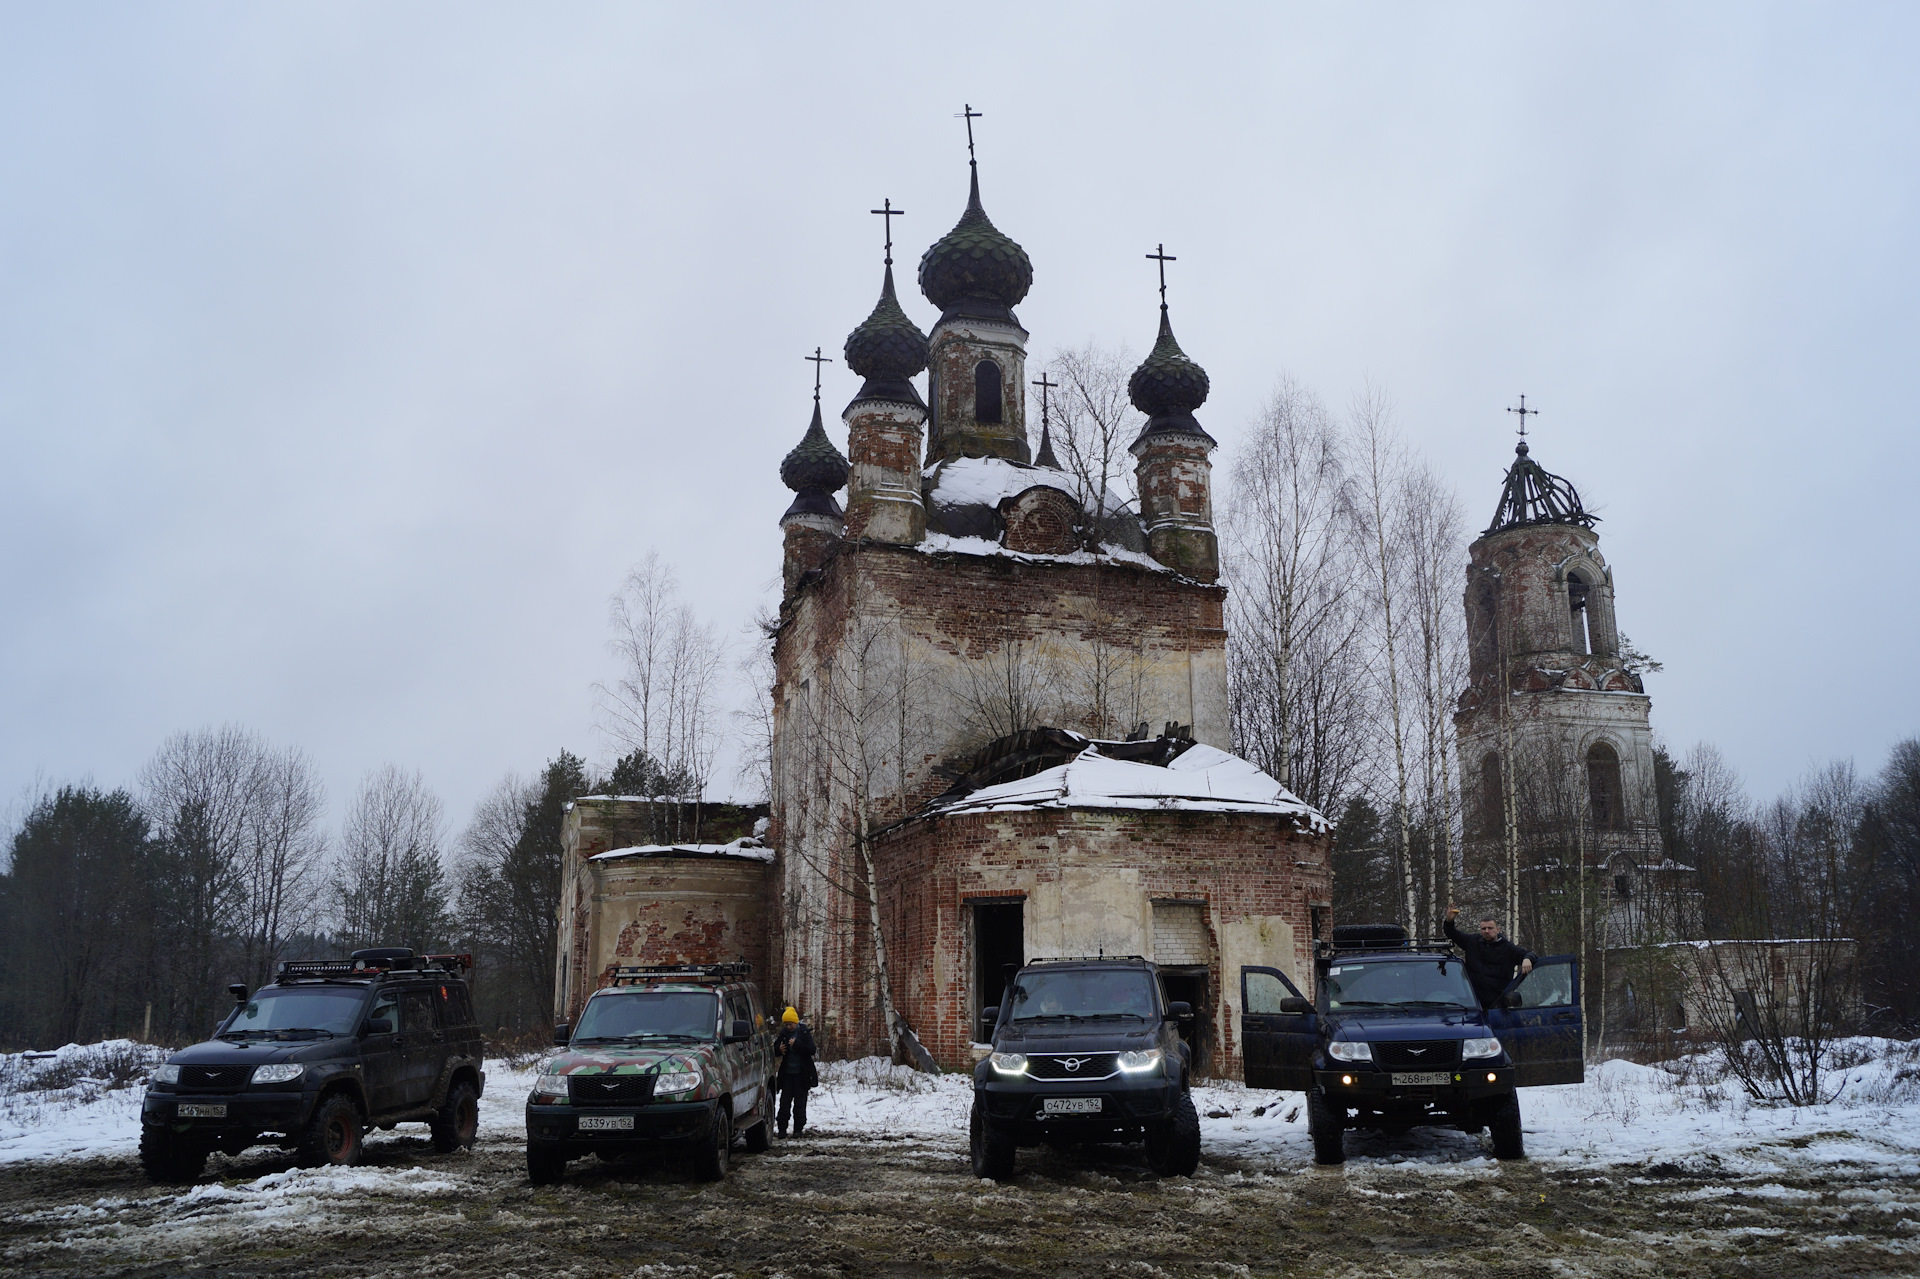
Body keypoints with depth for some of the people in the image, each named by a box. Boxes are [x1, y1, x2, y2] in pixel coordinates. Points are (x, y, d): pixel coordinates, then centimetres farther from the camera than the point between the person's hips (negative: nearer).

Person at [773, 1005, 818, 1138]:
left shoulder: (804, 1032, -4)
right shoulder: (784, 1033, 6)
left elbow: (811, 1050, -14)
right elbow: (775, 1050, 14)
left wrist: (796, 1044, -22)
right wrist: (779, 1049, -9)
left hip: (801, 1074, -3)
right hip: (787, 1073, 3)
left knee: (800, 1102, 3)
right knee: (785, 1101, -1)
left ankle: (798, 1128, 11)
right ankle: (781, 1128, 3)